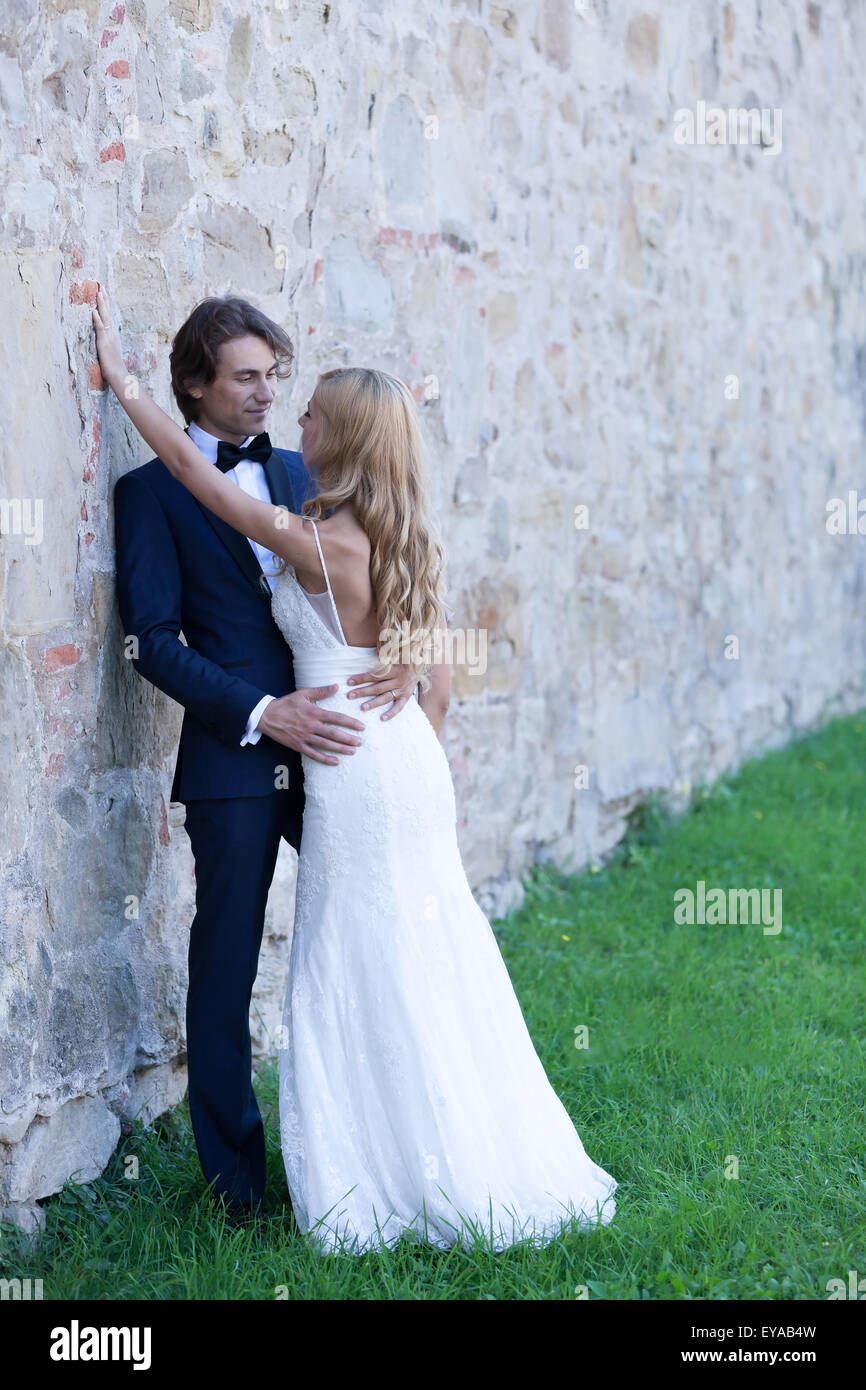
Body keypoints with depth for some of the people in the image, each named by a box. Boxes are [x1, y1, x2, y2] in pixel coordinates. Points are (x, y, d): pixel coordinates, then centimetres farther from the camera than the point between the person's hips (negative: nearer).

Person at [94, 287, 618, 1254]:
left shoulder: (315, 541, -15)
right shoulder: (408, 543, 7)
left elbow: (193, 468, -8)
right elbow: (437, 682, 10)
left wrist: (119, 379, 1)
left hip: (355, 774, -8)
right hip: (412, 764, 8)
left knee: (366, 974, 2)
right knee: (432, 964, 14)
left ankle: (393, 1183, 10)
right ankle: (479, 1164, 21)